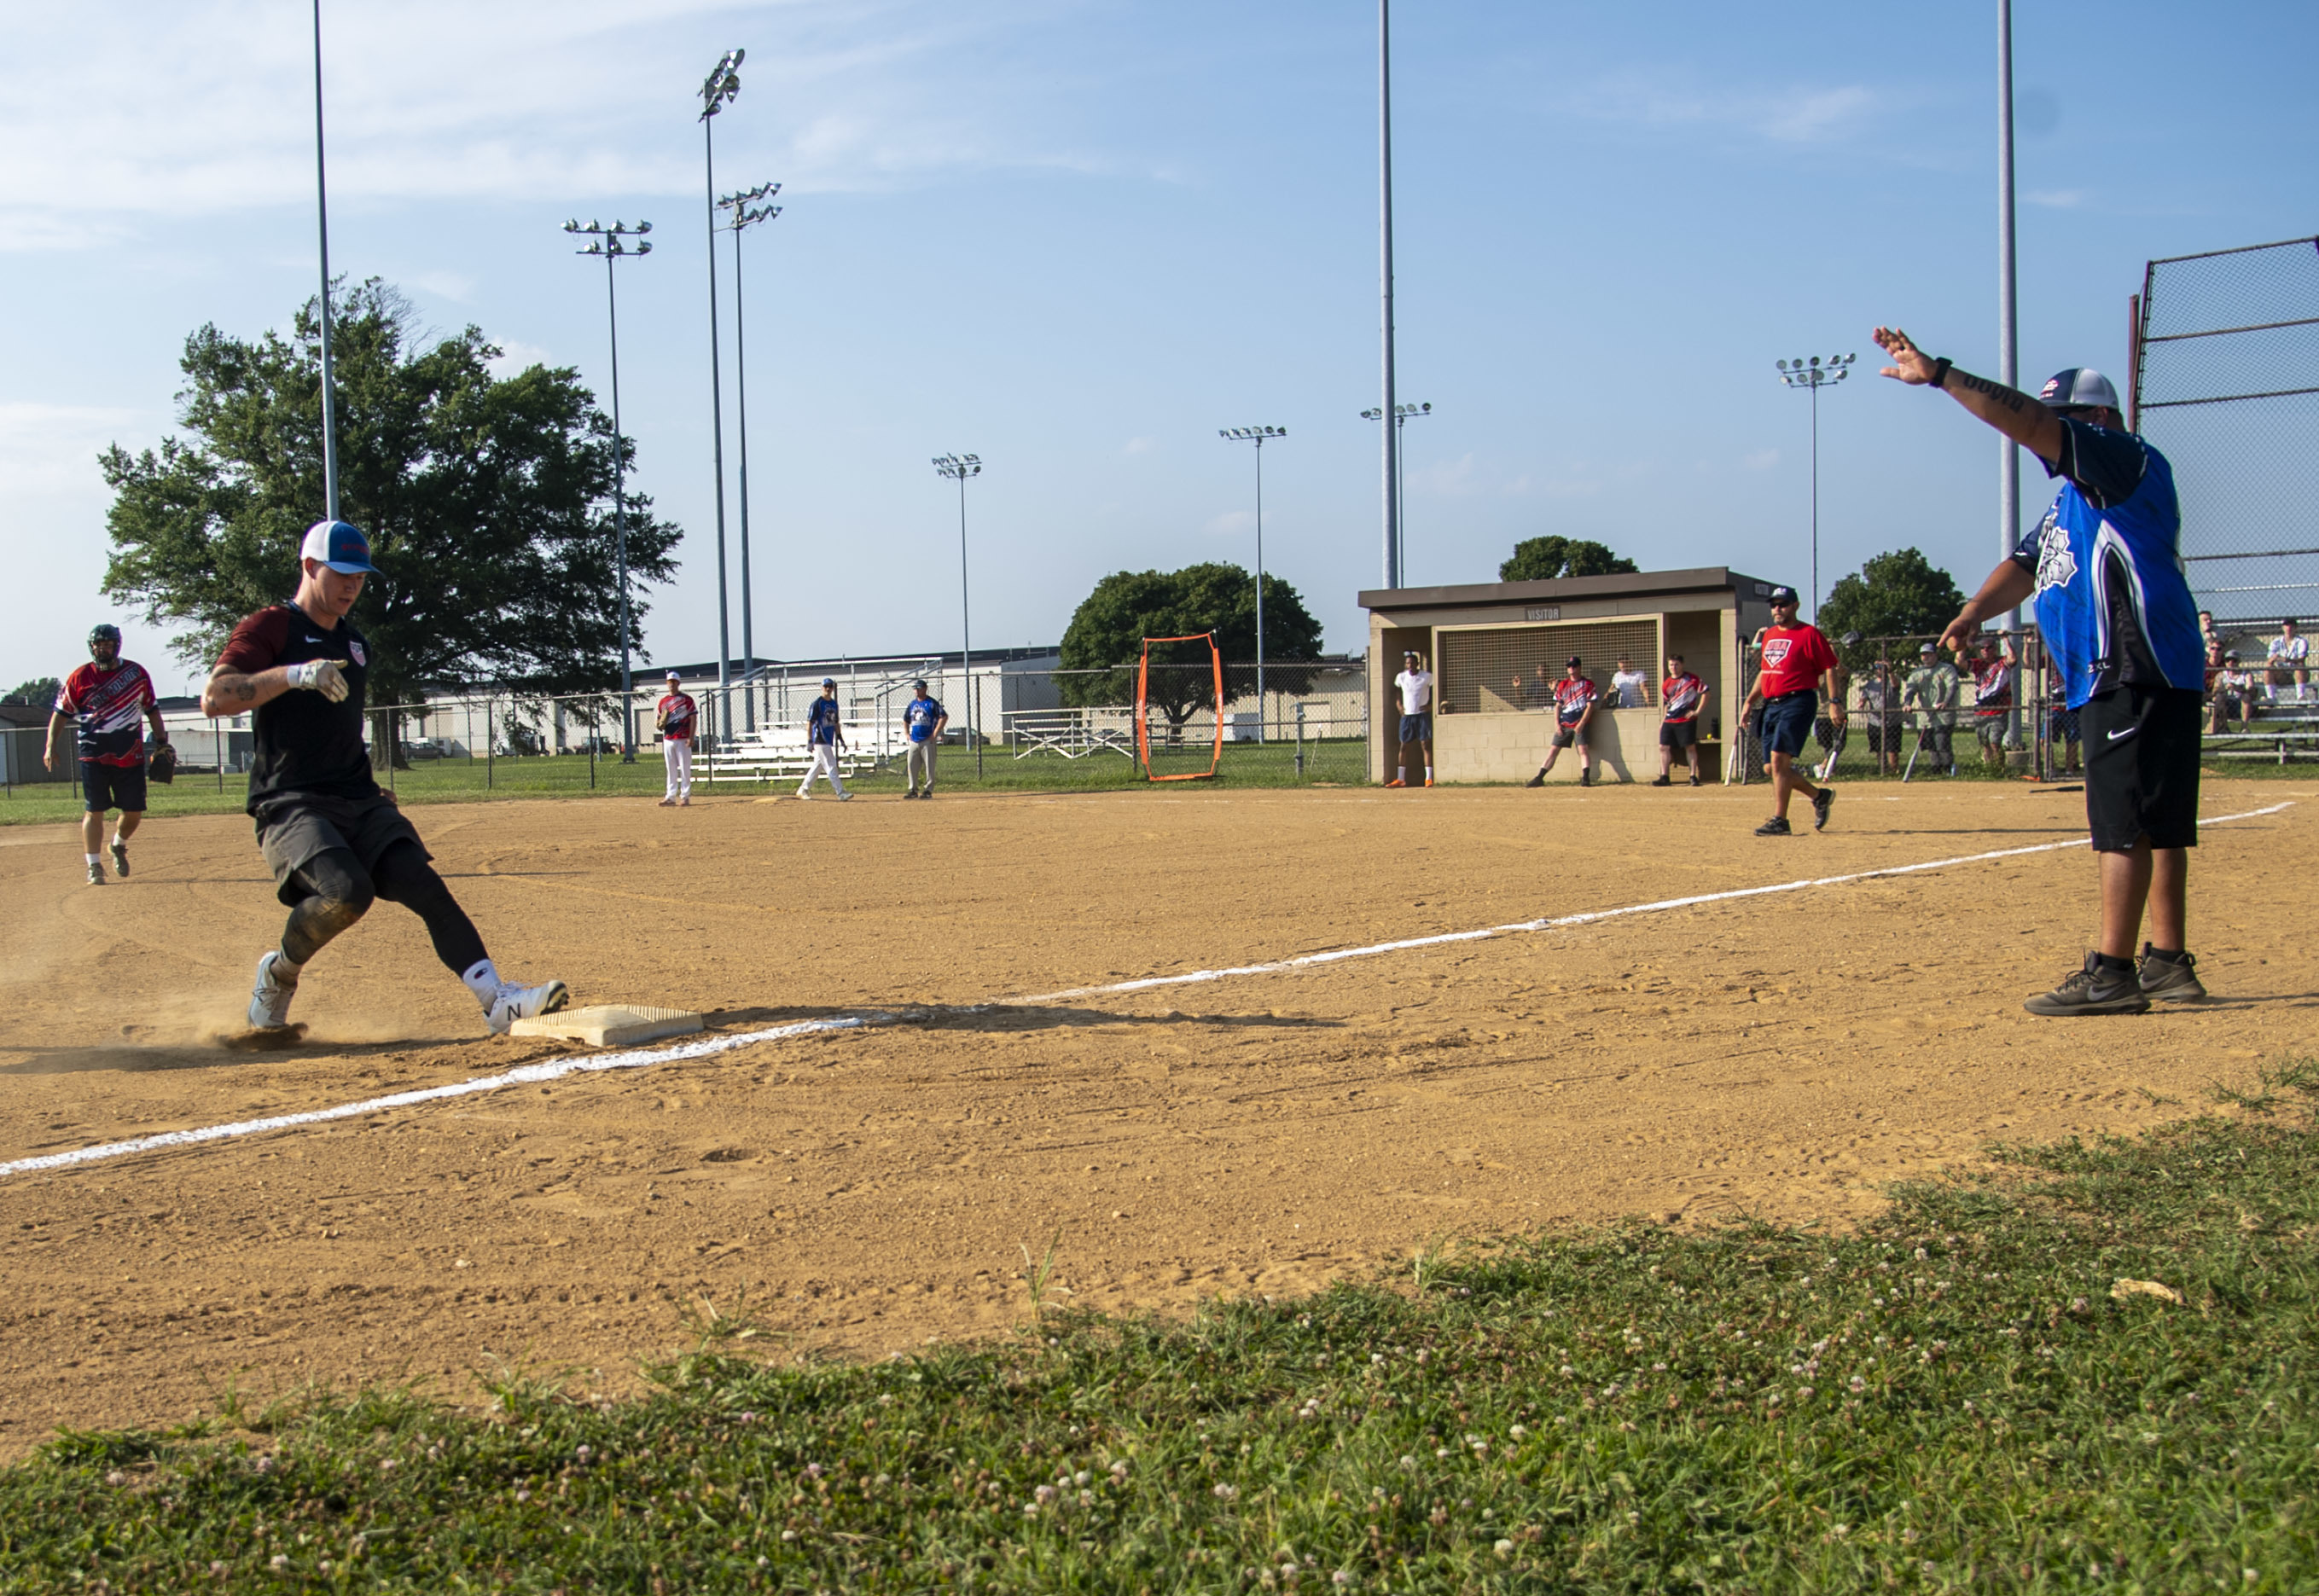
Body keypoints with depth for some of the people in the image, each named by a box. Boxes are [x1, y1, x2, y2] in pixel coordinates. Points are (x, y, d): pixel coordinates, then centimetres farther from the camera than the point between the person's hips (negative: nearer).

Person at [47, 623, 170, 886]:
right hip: (94, 755, -2)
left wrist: (162, 742, 7)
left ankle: (119, 846, 33)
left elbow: (151, 709, 13)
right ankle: (93, 866, 7)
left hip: (131, 755, 2)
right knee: (93, 811, -2)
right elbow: (61, 712, 5)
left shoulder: (137, 673, 4)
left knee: (134, 812, 3)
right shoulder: (80, 677, 0)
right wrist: (50, 747, -3)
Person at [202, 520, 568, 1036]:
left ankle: (498, 1000, -25)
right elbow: (214, 699, -18)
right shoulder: (268, 628, -2)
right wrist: (294, 674, -29)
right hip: (291, 806, -6)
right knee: (347, 890, -31)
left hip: (360, 802, 6)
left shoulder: (355, 642, 21)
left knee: (425, 885, -15)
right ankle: (279, 972, -2)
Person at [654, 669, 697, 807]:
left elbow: (693, 718, -4)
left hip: (682, 739, -5)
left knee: (684, 769, -4)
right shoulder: (663, 700, 13)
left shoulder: (686, 699, -1)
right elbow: (657, 720, 17)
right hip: (668, 739, 5)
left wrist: (691, 737, -13)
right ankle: (671, 797, 11)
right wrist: (659, 724, -8)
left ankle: (685, 797, -1)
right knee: (671, 769, 8)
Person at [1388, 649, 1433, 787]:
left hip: (1423, 714, -3)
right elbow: (1397, 689, 22)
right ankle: (1400, 779, 8)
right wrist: (1399, 704, 11)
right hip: (1406, 715, 3)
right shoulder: (1401, 677, 4)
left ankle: (1429, 778, -7)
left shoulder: (1427, 676, -5)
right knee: (1404, 746, 4)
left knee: (1425, 745, -7)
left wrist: (1431, 705, -7)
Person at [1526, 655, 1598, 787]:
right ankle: (1539, 778, 3)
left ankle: (1586, 778, -20)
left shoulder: (1588, 683, -2)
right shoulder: (1562, 685, 11)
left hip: (1580, 723, -4)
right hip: (1564, 724, 4)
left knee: (1583, 749, -17)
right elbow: (1558, 706, 11)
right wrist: (1557, 724, -1)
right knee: (1553, 750, 3)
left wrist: (1581, 724, -15)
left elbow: (1590, 706, -7)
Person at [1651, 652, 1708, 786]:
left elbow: (1705, 692, -4)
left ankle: (1693, 776, 4)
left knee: (1690, 747, -3)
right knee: (1663, 747, 0)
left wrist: (1698, 711, -9)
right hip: (1669, 720, 5)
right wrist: (1662, 722, 13)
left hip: (1686, 720, -5)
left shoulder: (1692, 679, -4)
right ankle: (1664, 777, 5)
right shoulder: (1666, 684, 11)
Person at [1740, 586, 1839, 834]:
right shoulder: (1769, 635, 17)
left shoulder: (1809, 634, -5)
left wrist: (1835, 702, -17)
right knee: (1773, 767, 7)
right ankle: (1819, 796, 27)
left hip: (1798, 703, -8)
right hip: (1771, 705, 8)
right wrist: (1751, 701, 19)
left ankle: (1779, 820, -12)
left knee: (1779, 760, -16)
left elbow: (1831, 669, -8)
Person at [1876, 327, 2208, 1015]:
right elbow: (2026, 565, 20)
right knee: (2157, 822, 12)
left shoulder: (2131, 463, -6)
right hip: (2111, 679, 10)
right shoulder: (2074, 499, 24)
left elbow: (2027, 422, -17)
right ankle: (2169, 963, 16)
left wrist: (1938, 375, -19)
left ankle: (2112, 971, -13)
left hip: (2139, 674, -10)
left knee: (2124, 822, -12)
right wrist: (1975, 611, 1)